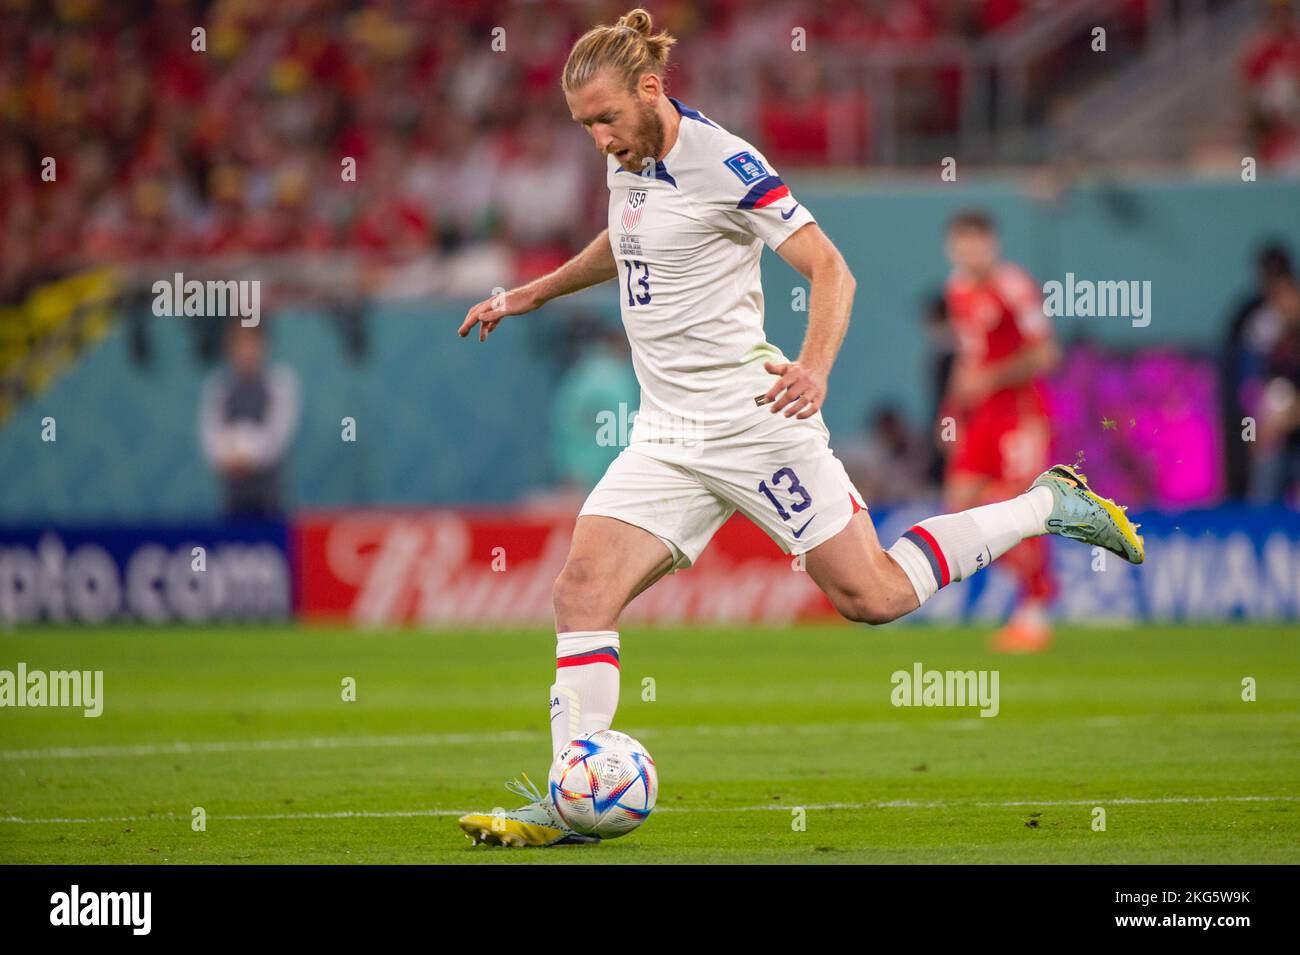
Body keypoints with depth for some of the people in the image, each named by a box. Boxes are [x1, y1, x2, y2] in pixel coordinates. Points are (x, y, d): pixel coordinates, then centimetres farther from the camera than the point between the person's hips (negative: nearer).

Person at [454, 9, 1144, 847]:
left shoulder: (724, 164, -15)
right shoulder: (629, 159, 9)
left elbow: (830, 268, -17)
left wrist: (815, 367, -32)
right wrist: (529, 295, 31)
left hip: (751, 418, -7)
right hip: (668, 432, 7)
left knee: (871, 595, -4)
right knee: (582, 588, -10)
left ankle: (1049, 505, 15)